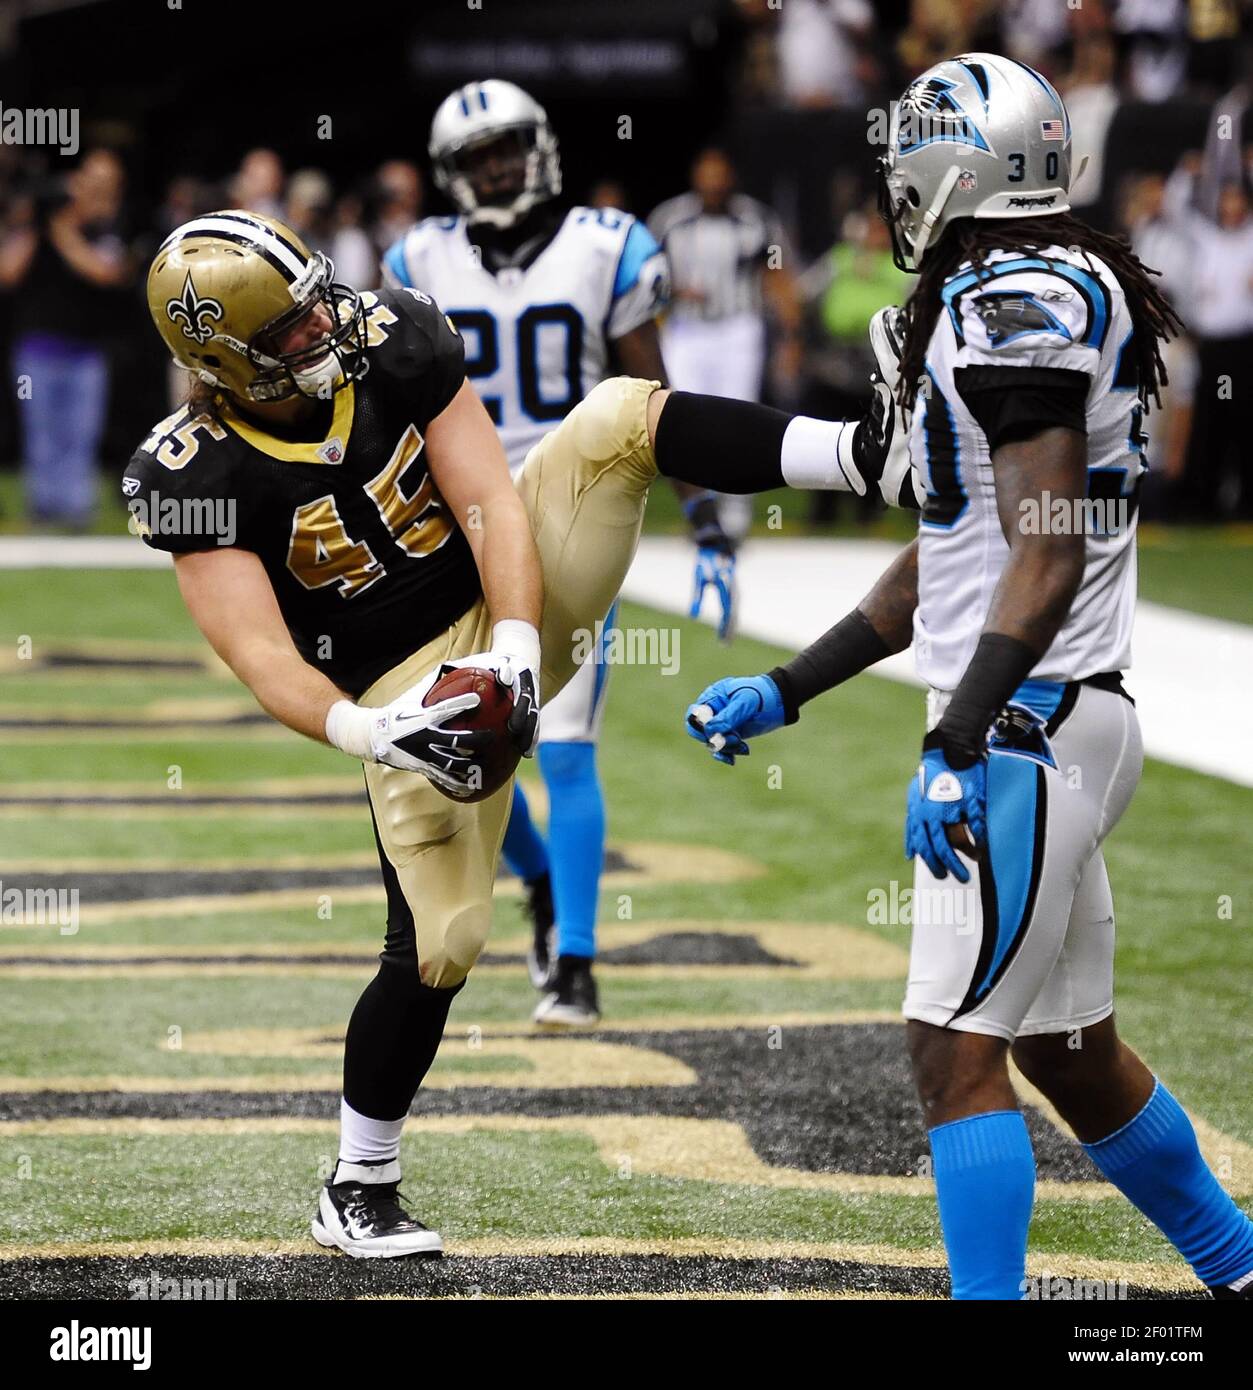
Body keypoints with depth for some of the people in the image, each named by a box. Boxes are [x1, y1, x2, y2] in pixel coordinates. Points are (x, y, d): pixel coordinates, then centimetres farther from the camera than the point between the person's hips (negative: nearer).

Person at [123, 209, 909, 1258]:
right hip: (408, 687, -3)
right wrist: (359, 731, -43)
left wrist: (515, 648, -29)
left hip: (512, 598, 3)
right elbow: (259, 652, -24)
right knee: (438, 946, -7)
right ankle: (358, 1189, 13)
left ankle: (876, 453, -25)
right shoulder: (197, 477, -19)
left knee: (623, 418, -20)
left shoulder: (393, 342, -12)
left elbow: (491, 505, -14)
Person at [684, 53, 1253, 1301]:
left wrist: (958, 749, -24)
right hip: (1054, 722, 10)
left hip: (1028, 726, -10)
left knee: (956, 1051, -9)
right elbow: (947, 561, 22)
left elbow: (1046, 559, -21)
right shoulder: (1037, 298, 17)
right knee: (1072, 1051, 17)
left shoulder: (1020, 299, -14)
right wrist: (783, 692, 24)